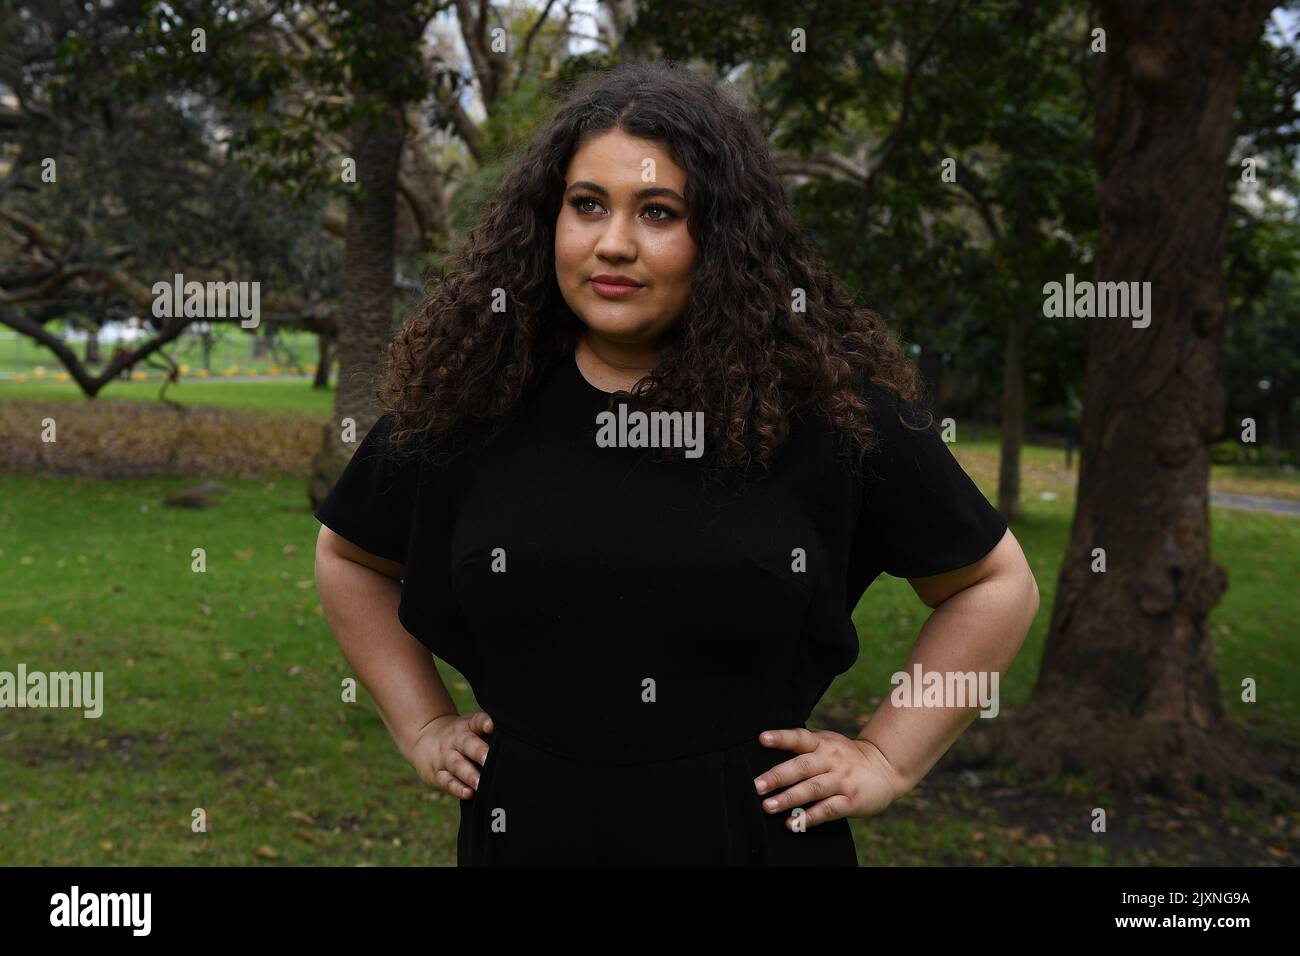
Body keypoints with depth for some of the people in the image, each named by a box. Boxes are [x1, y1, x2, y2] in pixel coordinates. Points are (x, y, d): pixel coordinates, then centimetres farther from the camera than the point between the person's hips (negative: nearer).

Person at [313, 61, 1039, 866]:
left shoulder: (824, 401, -10)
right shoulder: (465, 396, -4)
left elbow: (996, 586, 1)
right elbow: (348, 559, 14)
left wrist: (887, 760, -4)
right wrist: (422, 726, 7)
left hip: (759, 832, -1)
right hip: (524, 831, 2)